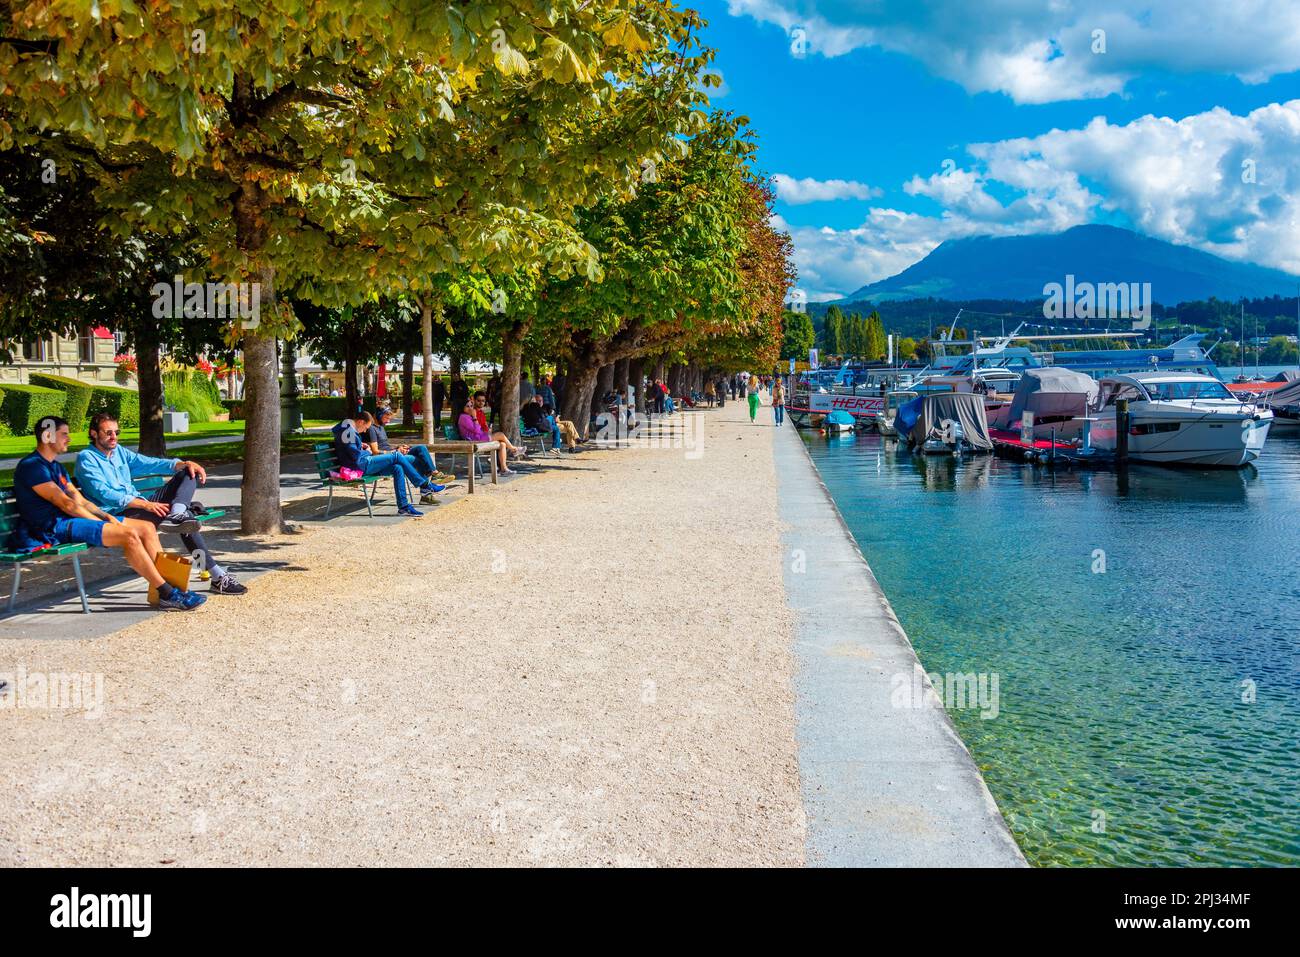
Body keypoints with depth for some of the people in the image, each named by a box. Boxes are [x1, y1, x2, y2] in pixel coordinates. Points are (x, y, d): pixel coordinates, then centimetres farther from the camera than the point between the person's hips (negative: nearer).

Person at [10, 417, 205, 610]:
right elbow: (66, 504, -15)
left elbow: (80, 500, 18)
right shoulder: (31, 466, -9)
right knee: (128, 535, -25)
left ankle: (169, 581, -9)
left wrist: (107, 517, 1)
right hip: (55, 528, -10)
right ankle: (168, 594, -22)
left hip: (71, 520, 10)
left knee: (147, 528, -3)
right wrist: (103, 523, -11)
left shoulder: (55, 466, 23)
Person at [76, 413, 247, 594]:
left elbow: (150, 463, 15)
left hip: (139, 506, 9)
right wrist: (145, 504, -27)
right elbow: (104, 494, -17)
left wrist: (184, 464, -6)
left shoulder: (120, 451, 21)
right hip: (116, 514, -8)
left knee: (188, 474, -5)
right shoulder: (86, 458, -4)